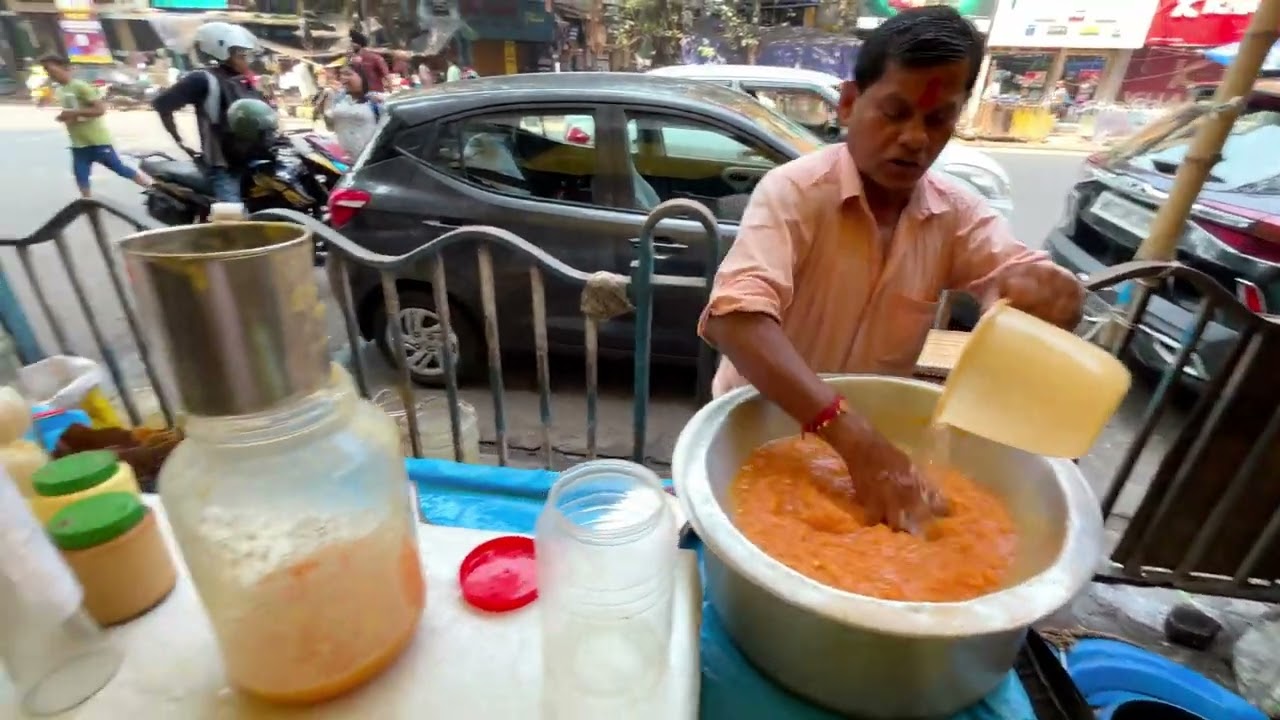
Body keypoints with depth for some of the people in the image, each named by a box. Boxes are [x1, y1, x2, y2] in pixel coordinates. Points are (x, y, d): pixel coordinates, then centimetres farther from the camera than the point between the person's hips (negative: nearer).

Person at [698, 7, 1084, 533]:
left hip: (872, 435, 4)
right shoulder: (794, 190, -18)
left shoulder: (958, 214, -2)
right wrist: (852, 436, -42)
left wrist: (1052, 292, -29)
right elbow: (738, 317, -33)